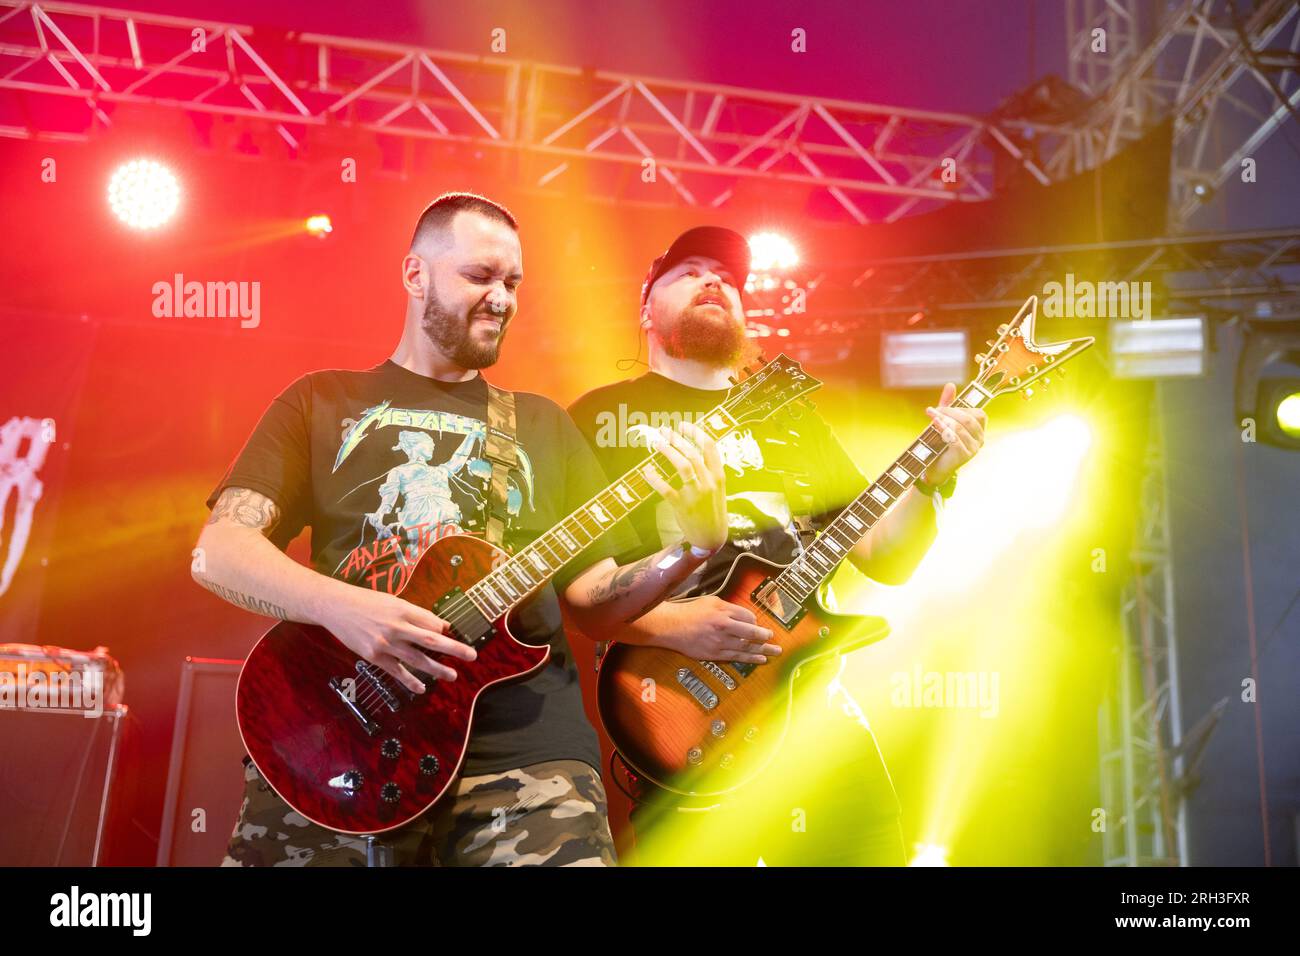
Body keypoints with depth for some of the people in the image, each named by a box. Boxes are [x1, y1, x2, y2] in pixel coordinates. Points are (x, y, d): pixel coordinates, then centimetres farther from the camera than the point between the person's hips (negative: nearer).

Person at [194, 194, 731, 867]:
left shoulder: (542, 424, 20)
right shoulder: (323, 401, 14)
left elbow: (591, 598, 16)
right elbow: (219, 552, 3)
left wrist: (697, 545, -3)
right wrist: (339, 605, -16)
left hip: (521, 741, 1)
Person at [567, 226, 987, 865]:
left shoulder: (791, 421, 19)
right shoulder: (602, 417, 5)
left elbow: (884, 557, 14)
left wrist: (931, 476, -3)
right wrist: (667, 625, -18)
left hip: (816, 710, 5)